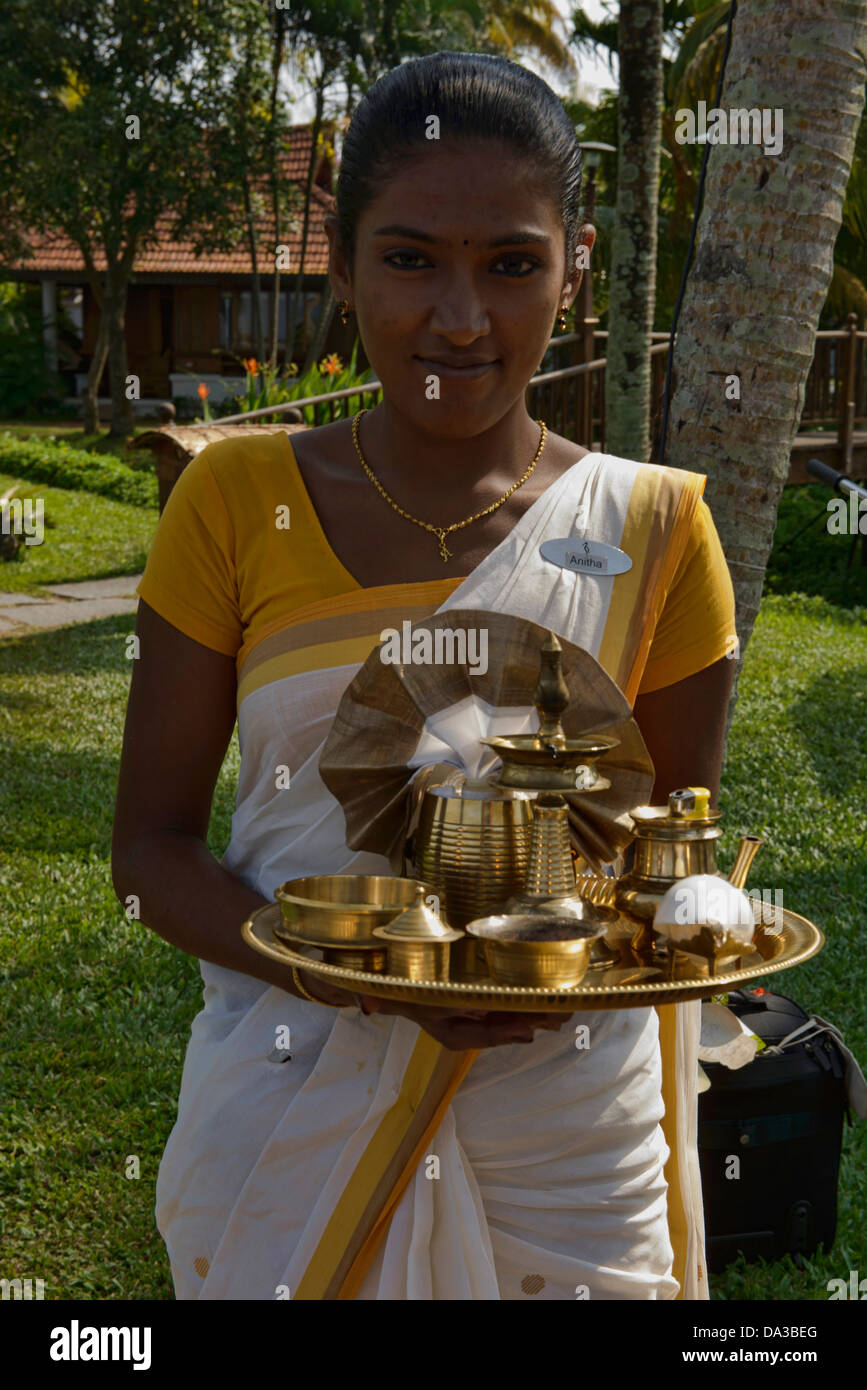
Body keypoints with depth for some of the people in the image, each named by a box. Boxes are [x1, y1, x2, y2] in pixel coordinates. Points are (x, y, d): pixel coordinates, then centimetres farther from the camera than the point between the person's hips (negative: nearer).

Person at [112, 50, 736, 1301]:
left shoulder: (653, 527, -4)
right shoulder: (238, 503, -5)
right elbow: (152, 842, -3)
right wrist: (362, 976, -21)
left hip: (562, 1135, 1)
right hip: (290, 1114, 0)